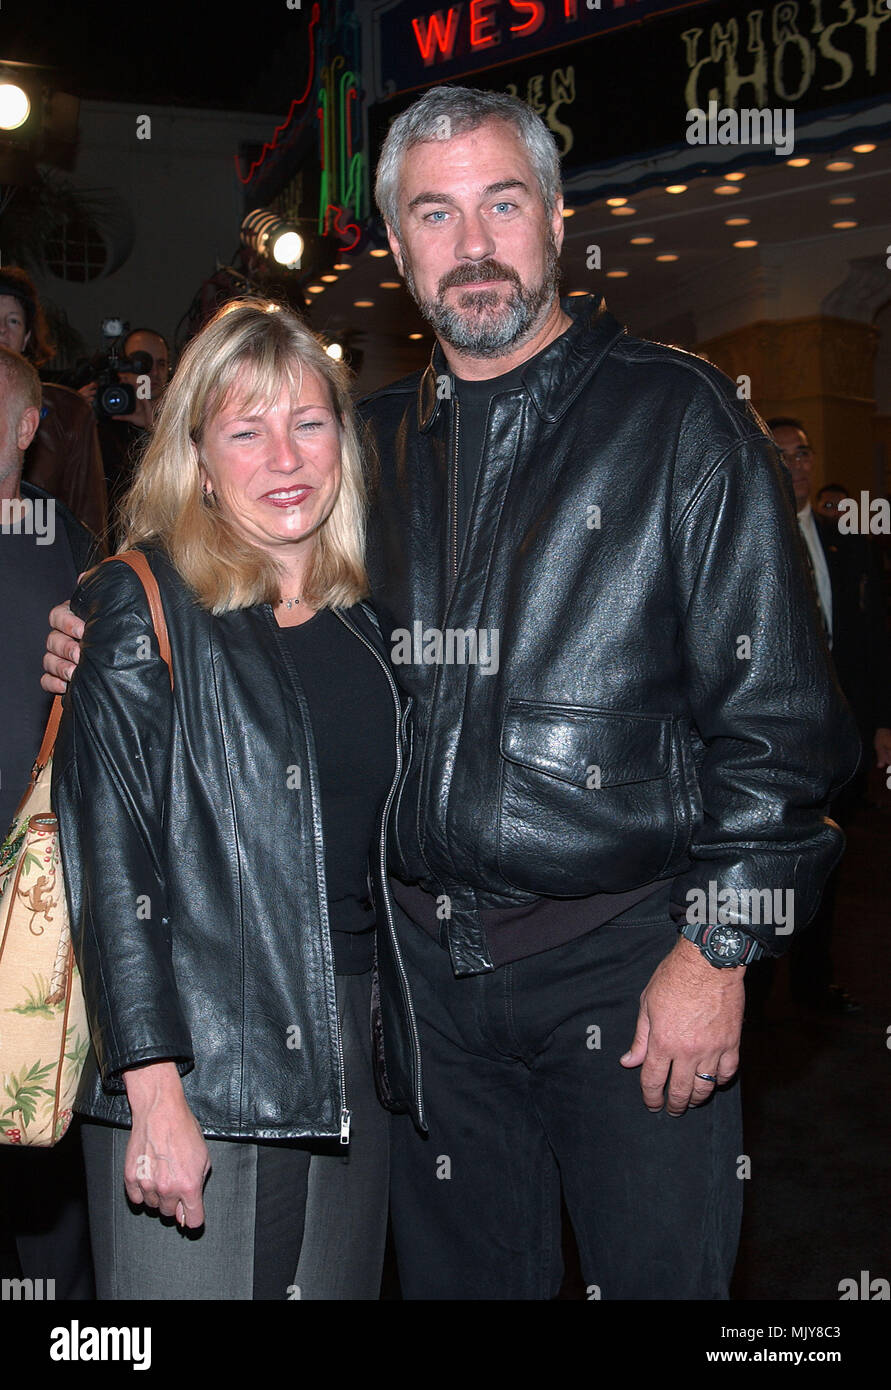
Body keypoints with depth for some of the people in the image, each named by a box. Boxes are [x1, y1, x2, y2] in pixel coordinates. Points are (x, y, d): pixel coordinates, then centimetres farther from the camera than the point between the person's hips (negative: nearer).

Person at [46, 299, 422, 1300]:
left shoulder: (363, 628, 12)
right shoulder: (141, 611, -5)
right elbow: (111, 868, -11)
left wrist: (415, 1054, 12)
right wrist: (155, 1092, -17)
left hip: (348, 1056, 5)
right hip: (194, 1068, -5)